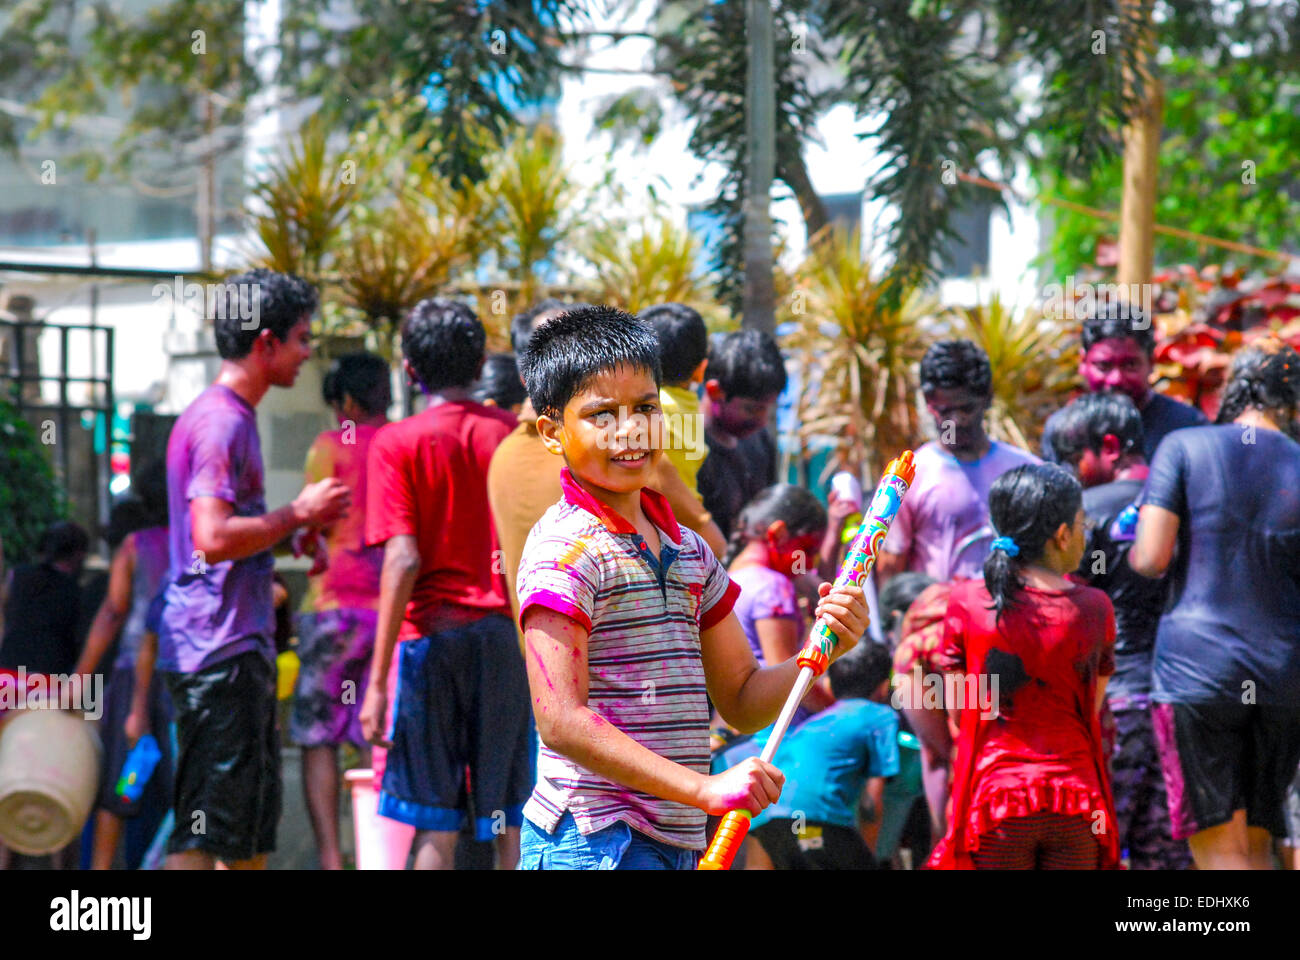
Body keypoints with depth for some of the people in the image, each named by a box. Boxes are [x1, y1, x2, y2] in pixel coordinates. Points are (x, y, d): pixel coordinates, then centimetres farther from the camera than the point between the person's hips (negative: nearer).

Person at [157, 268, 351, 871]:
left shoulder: (229, 417, 19)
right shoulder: (221, 421, -14)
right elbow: (213, 537, -24)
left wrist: (296, 525, 15)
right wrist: (299, 514, -13)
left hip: (240, 647, 11)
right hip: (221, 655, -11)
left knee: (249, 828, 16)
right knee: (204, 831, -10)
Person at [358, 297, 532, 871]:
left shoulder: (398, 443, -4)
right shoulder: (517, 436, 6)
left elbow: (404, 561, -12)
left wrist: (377, 680, -11)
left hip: (432, 633, -3)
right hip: (508, 635, 3)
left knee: (435, 828, 1)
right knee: (511, 827, 6)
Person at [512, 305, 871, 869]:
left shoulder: (688, 550, 15)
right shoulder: (564, 548, -10)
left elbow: (742, 704, 19)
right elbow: (560, 721, -19)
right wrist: (704, 788, -23)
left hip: (679, 843, 8)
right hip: (594, 842, -7)